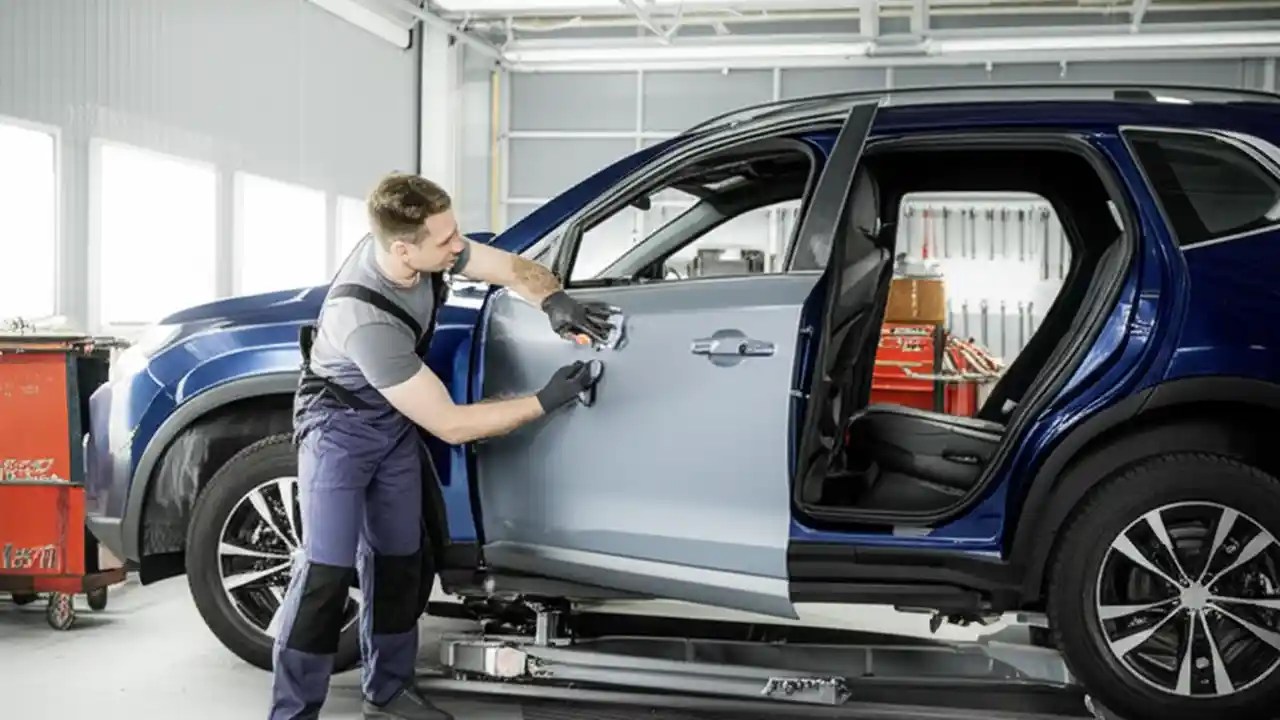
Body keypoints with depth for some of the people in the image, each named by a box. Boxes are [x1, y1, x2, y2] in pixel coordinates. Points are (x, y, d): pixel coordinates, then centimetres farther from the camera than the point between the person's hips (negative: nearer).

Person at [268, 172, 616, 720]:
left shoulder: (422, 249, -20)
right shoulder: (365, 320, -40)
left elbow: (515, 268, -6)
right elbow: (451, 426, -33)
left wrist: (554, 302, -27)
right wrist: (545, 401, -30)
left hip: (395, 418, 7)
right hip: (341, 423, -7)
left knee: (398, 558, 12)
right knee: (328, 567, -15)